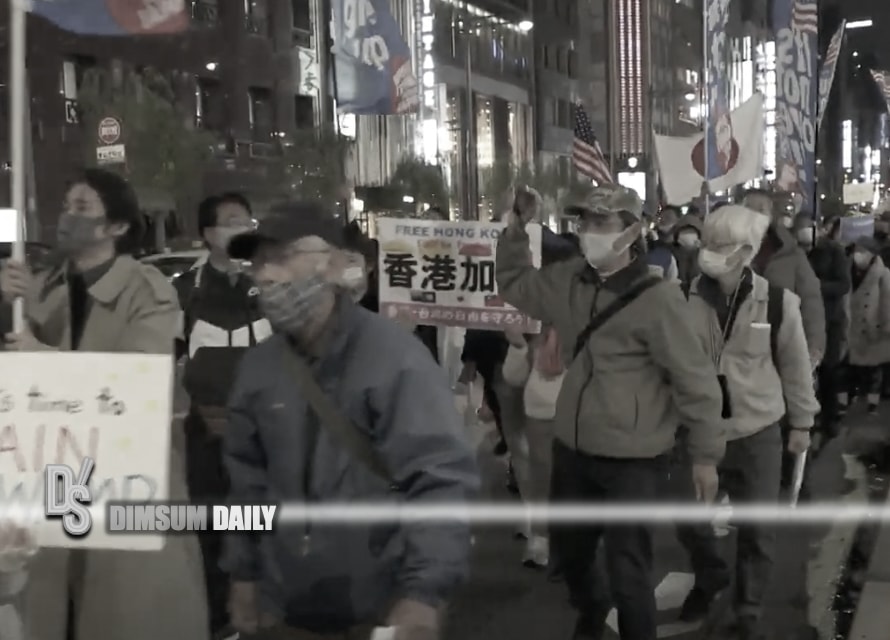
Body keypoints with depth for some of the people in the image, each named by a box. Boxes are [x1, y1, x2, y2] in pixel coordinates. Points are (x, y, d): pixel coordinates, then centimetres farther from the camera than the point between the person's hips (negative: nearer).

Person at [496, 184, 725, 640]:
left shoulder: (657, 299, -18)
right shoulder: (569, 281, 1)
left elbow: (695, 379, -14)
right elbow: (514, 284, 19)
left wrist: (705, 454, -10)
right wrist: (516, 228, 4)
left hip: (632, 461, -7)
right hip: (572, 449, 7)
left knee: (627, 569, 2)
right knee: (568, 550, 24)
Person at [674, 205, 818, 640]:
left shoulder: (778, 302, -12)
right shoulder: (685, 299, -9)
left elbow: (795, 365, 1)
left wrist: (801, 422, 8)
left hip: (757, 433, -1)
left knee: (756, 530, 8)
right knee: (688, 521, 11)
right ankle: (709, 576, 44)